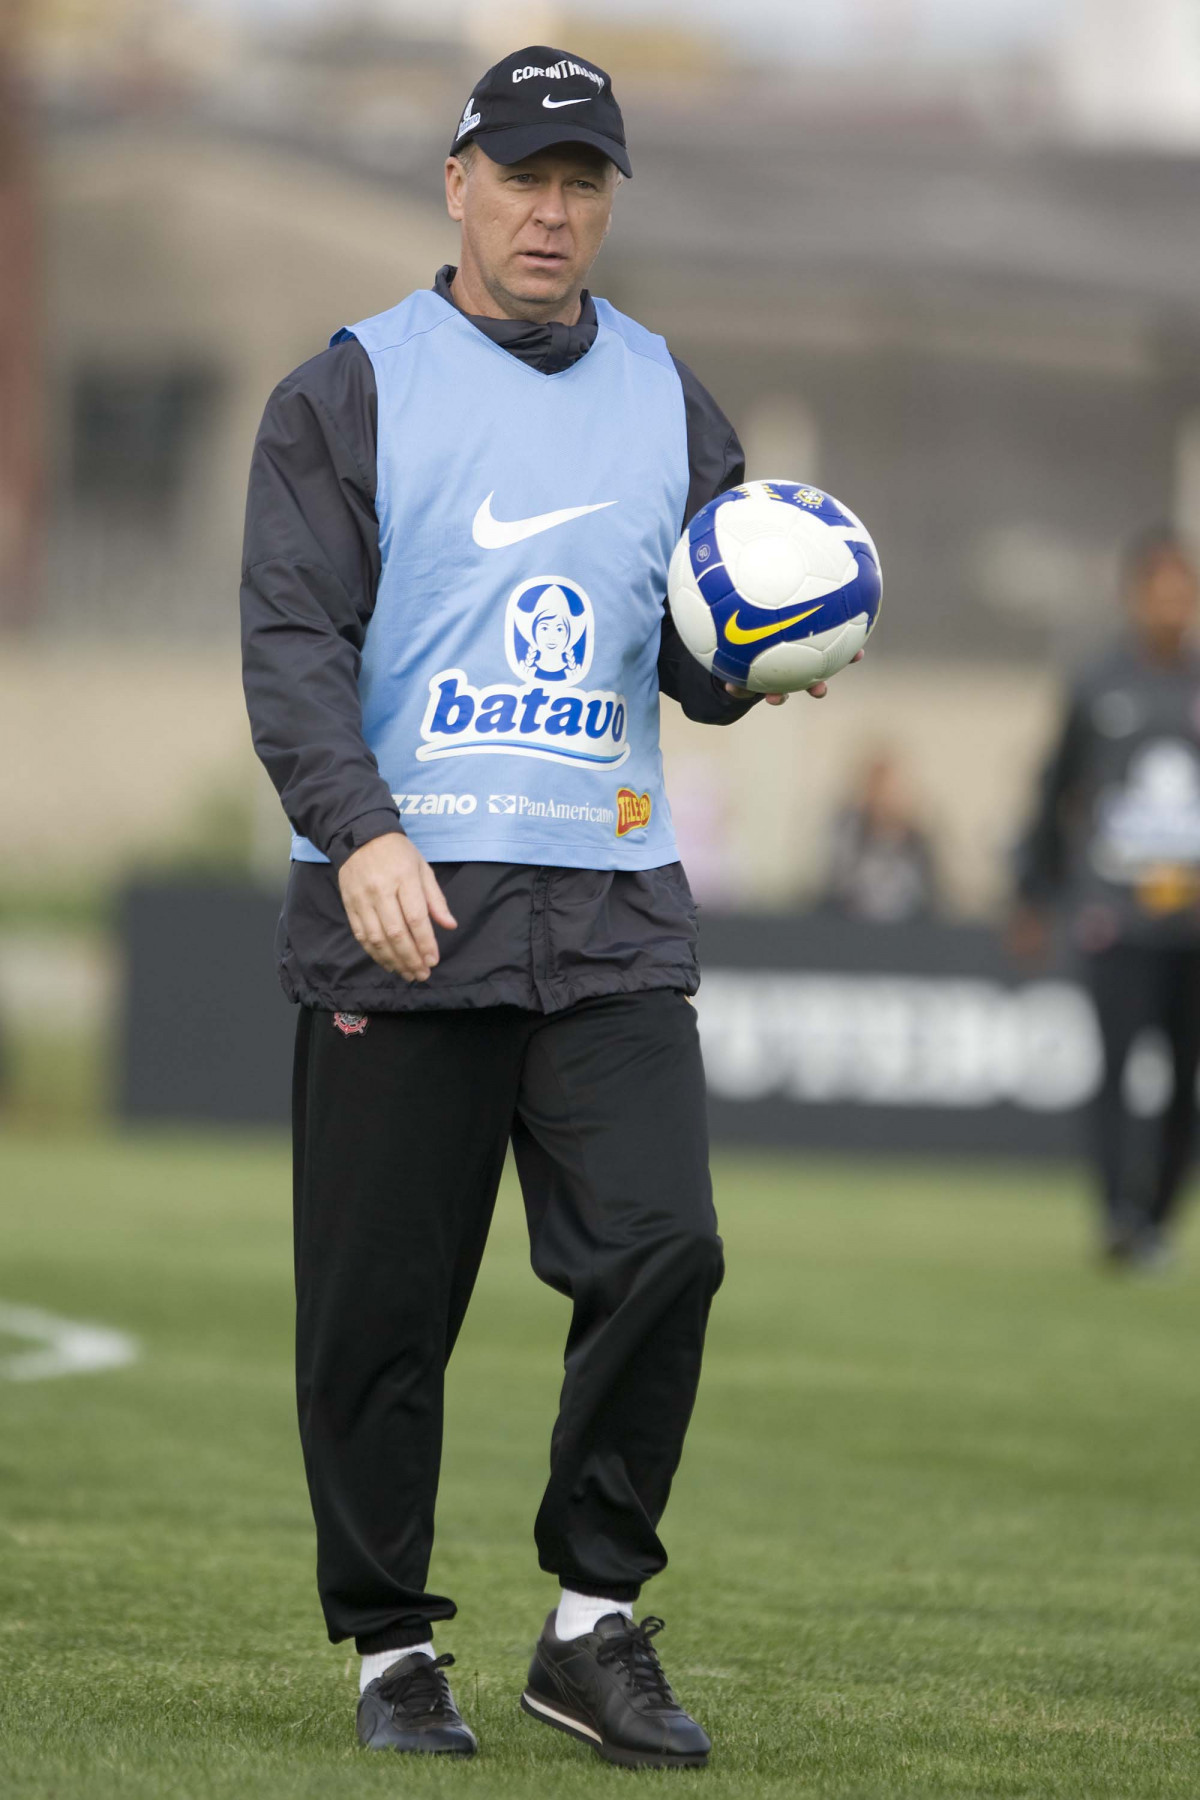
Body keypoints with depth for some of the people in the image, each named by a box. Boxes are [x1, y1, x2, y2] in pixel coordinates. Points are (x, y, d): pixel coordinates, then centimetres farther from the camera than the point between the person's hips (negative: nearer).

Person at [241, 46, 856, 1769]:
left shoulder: (671, 403, 14)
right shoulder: (350, 392, 4)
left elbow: (702, 669, 15)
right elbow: (294, 638, -6)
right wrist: (360, 832, -21)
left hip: (611, 914, 2)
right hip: (397, 908, -2)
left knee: (661, 1248, -13)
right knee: (381, 1302, -1)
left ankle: (595, 1622, -1)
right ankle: (393, 1647, 13)